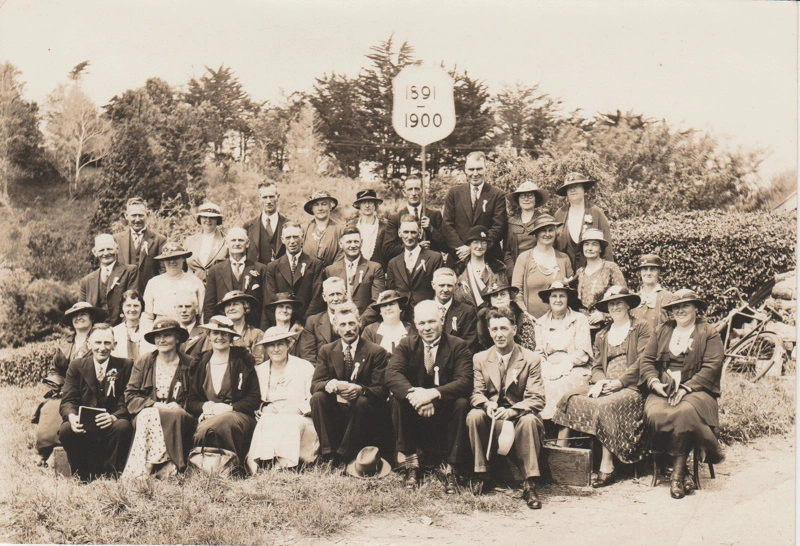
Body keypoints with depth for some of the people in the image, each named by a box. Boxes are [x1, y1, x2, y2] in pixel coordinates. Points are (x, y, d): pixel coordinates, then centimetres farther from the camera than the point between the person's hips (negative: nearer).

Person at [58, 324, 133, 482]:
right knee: (65, 430, -29)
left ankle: (111, 475, -15)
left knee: (123, 426, -33)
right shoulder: (77, 366, 10)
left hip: (111, 426, -1)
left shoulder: (125, 366, 5)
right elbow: (68, 401, 2)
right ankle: (84, 477, -9)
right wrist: (72, 416, -23)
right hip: (83, 427, 1)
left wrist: (114, 417, -28)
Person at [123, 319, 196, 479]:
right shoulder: (142, 363, 13)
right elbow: (130, 397, 6)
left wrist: (178, 407, -16)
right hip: (147, 413, 1)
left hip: (178, 420, -1)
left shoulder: (190, 365, 7)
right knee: (148, 415, -33)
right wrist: (155, 405, -13)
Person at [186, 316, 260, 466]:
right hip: (207, 417, 2)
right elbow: (190, 401, 15)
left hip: (238, 416, -2)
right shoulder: (200, 364, 18)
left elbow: (255, 399, 3)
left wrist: (230, 408, -13)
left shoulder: (243, 362, 9)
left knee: (225, 422, -38)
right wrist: (206, 406, -8)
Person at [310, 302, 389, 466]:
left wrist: (360, 390, -31)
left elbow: (381, 390, -8)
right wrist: (329, 384, -27)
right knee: (317, 397, -26)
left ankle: (343, 456, -24)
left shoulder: (376, 352, 1)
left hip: (362, 410, -2)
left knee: (362, 401, -34)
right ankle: (329, 453, -22)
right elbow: (314, 384, -1)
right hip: (335, 411, 2)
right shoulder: (326, 351, 10)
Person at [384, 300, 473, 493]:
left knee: (462, 403, -31)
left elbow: (465, 381, -19)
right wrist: (413, 393, -36)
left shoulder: (458, 346, -4)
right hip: (415, 412, 2)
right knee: (398, 400, -26)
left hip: (446, 409, -2)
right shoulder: (406, 345, 3)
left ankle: (451, 470, -21)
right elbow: (392, 374, -14)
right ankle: (411, 463, -17)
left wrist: (433, 393, -36)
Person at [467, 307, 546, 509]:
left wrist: (511, 411, -29)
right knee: (474, 415, -29)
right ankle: (481, 474, -13)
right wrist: (487, 404, -25)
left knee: (529, 420, -35)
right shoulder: (480, 359, 6)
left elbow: (537, 399, -10)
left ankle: (529, 484, -27)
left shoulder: (530, 359, -3)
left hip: (519, 415, -2)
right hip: (491, 417, 2)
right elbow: (476, 393, 1)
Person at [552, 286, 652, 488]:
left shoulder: (641, 328, 8)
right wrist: (600, 381, -5)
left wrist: (618, 382, -14)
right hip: (605, 386, 6)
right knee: (570, 399, -22)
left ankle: (607, 467, -32)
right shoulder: (601, 335, 25)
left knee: (606, 406, -35)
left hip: (630, 387, -6)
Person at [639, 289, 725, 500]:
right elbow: (646, 360, 13)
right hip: (662, 390, 3)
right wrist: (654, 382, -8)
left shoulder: (709, 333, 8)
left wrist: (686, 388, -17)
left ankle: (677, 472, -24)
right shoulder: (663, 331, 20)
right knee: (654, 414, -30)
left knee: (685, 412, -37)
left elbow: (711, 367, -5)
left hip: (696, 390, -3)